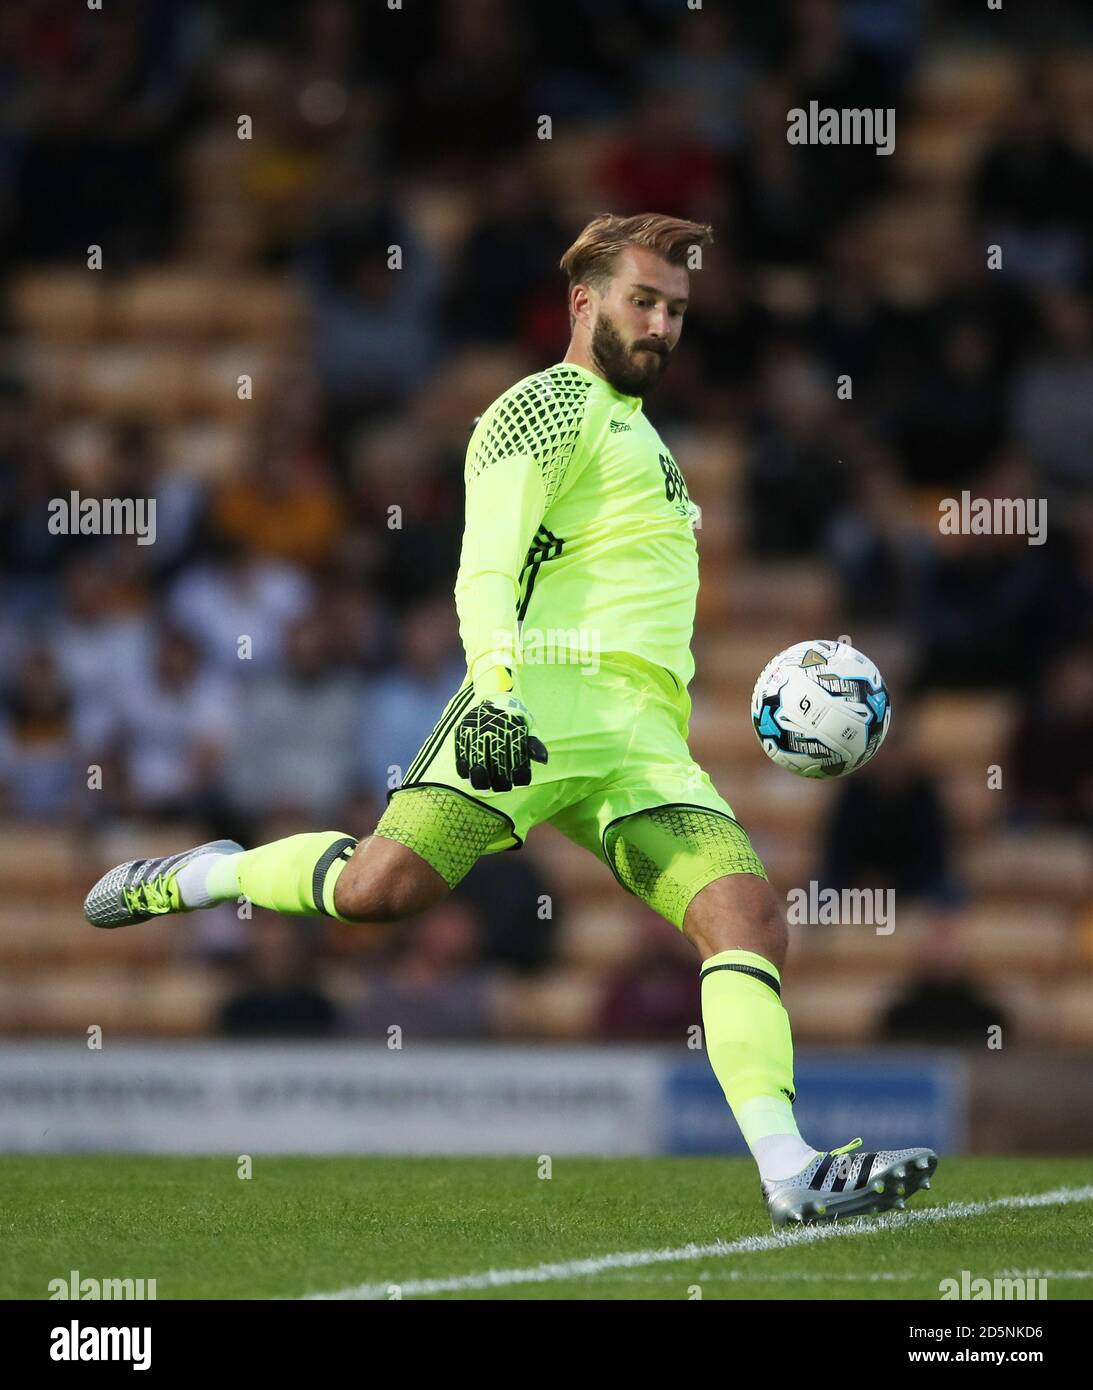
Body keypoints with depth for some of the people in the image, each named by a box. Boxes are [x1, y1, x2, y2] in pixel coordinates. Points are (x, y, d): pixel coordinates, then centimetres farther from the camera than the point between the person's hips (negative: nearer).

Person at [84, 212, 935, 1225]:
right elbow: (485, 573, -9)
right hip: (546, 695, -7)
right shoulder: (547, 406, 5)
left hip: (648, 742, 7)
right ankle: (197, 877, 5)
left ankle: (792, 1176, -24)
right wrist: (496, 693, -25)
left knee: (747, 917, -13)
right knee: (383, 886, -23)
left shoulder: (637, 430, 32)